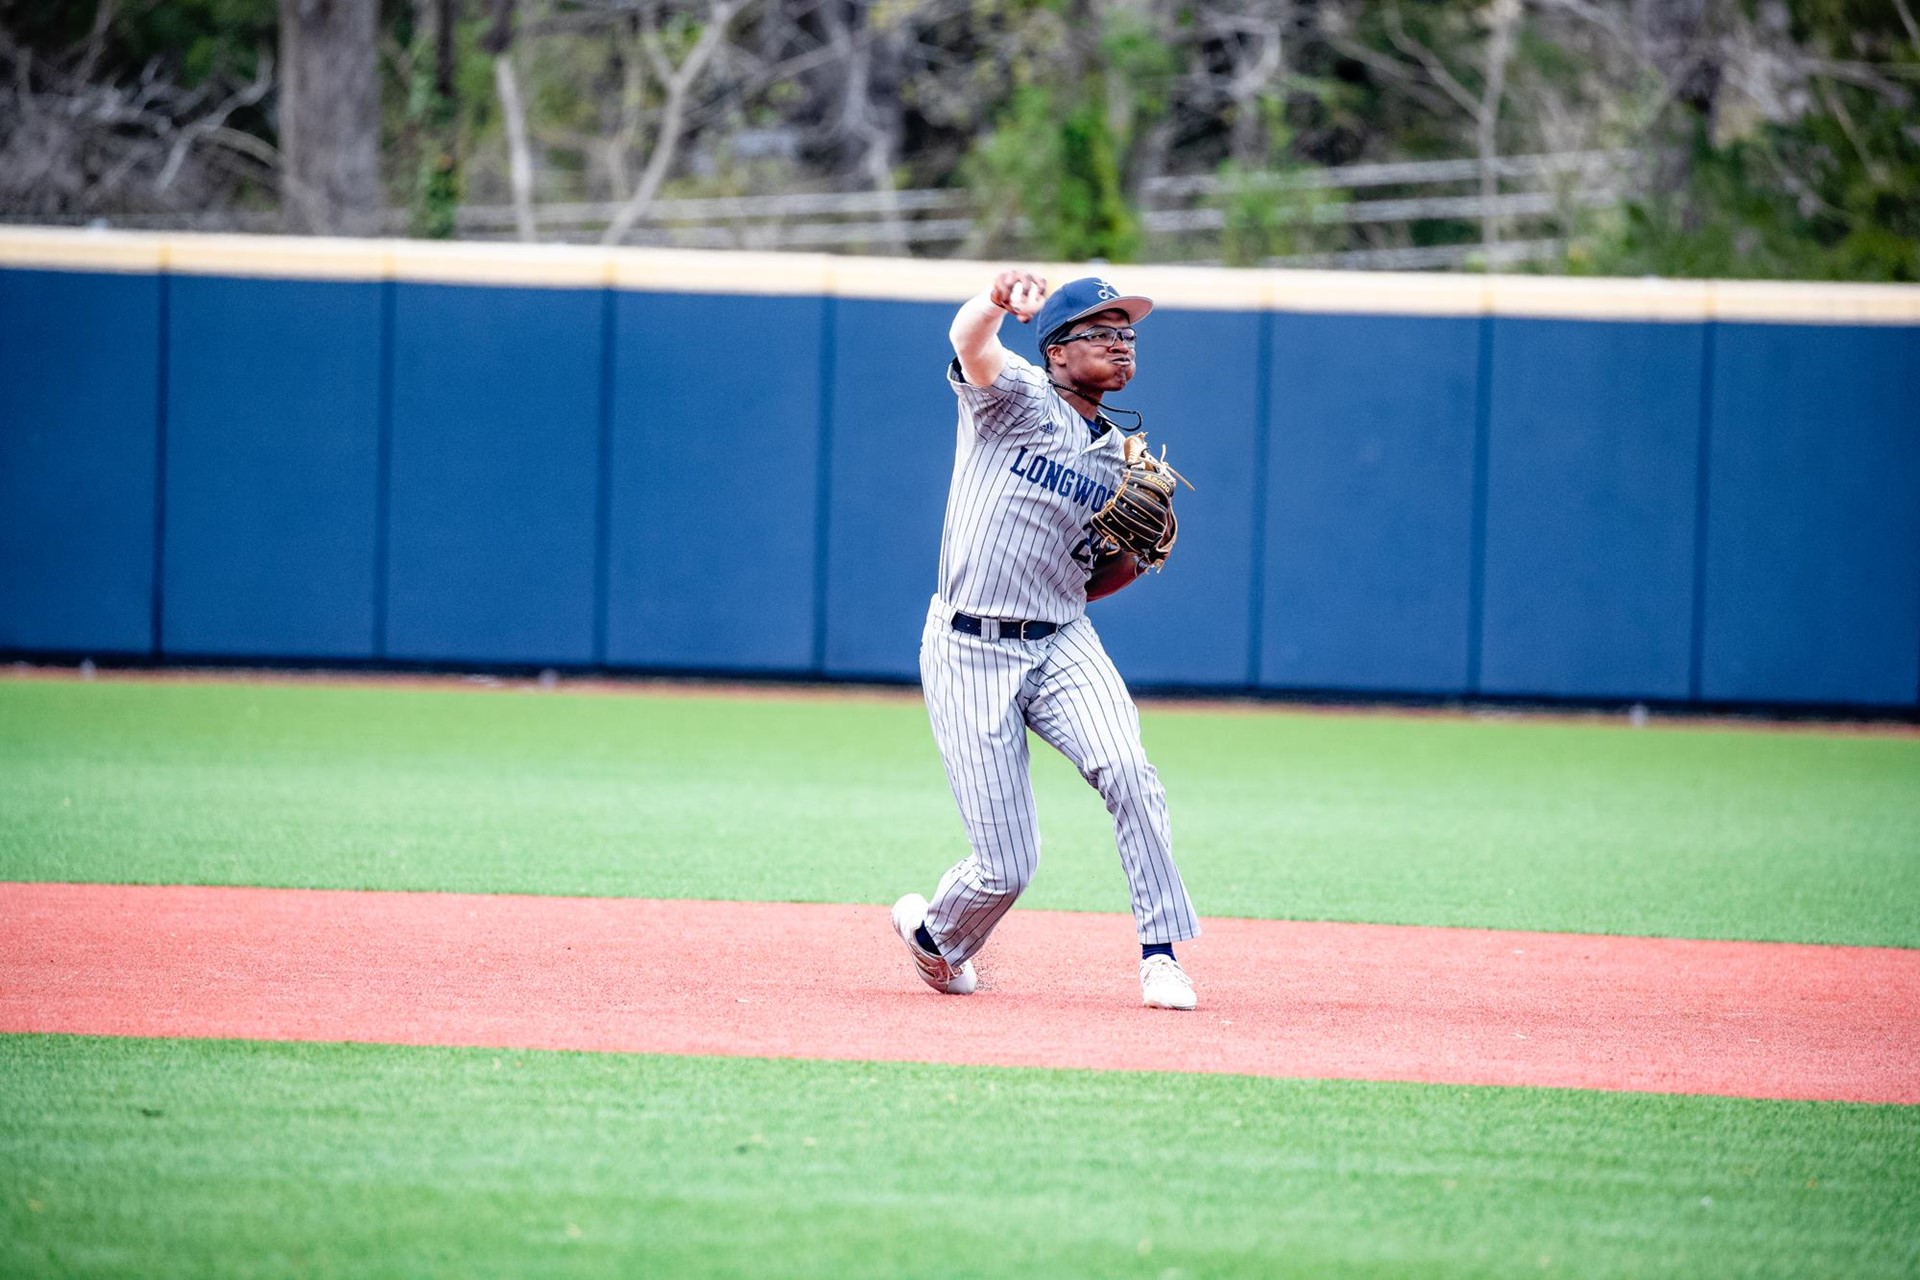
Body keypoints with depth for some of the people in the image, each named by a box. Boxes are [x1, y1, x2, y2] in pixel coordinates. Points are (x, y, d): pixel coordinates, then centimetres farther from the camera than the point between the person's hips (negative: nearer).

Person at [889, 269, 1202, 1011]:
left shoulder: (1119, 457, 14)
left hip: (1062, 644, 4)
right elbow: (970, 342, -27)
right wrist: (997, 303, -50)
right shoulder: (1016, 396, -3)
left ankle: (1161, 955, -19)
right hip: (968, 654, -4)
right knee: (1007, 868, -5)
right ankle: (935, 934, 28)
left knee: (1127, 770, -27)